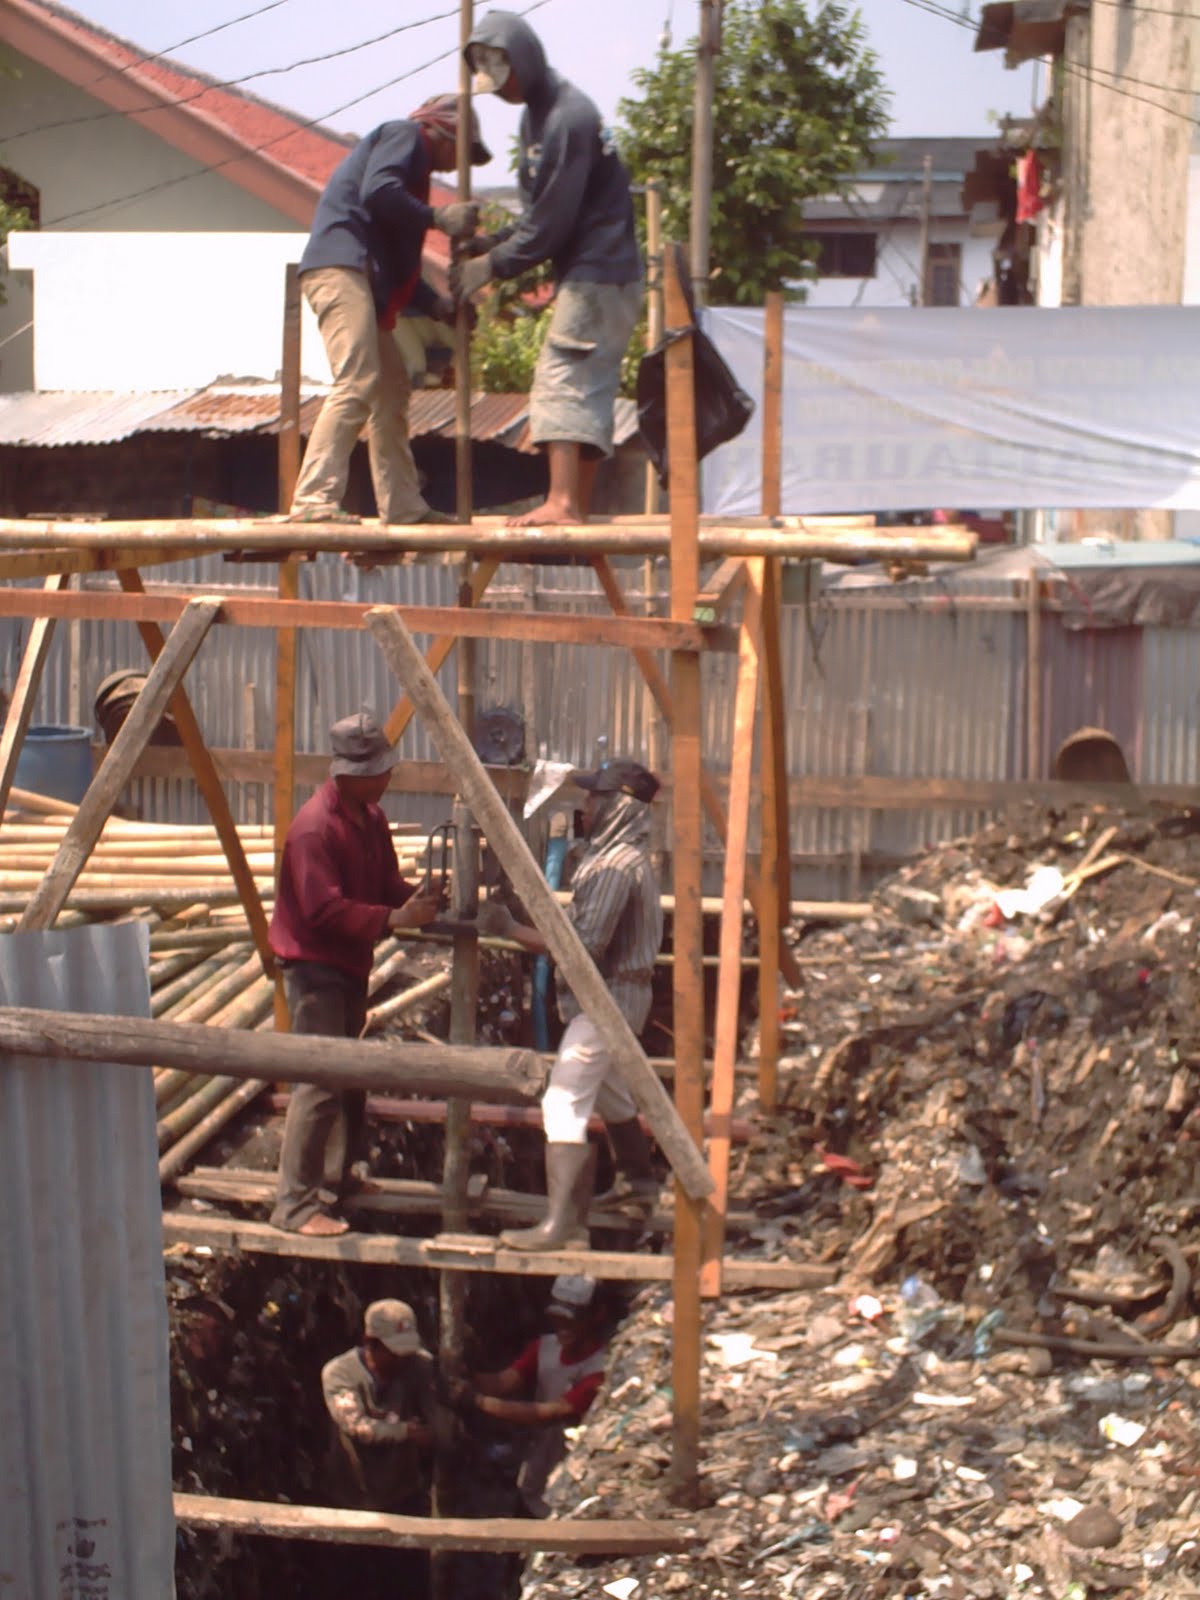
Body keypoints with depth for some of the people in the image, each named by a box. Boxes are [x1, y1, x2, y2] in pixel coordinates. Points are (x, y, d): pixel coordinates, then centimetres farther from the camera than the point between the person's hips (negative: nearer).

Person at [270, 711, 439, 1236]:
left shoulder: (370, 817, 7)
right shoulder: (315, 827, -22)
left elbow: (386, 882, 12)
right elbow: (324, 910, -27)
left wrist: (416, 897, -9)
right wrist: (394, 918, -29)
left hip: (350, 964, 10)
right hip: (314, 966, -10)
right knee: (320, 1082, -13)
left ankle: (338, 1179, 33)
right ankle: (294, 1204, -9)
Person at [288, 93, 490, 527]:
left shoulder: (414, 162, 32)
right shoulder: (406, 135, 5)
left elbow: (399, 265, 27)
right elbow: (377, 192, -16)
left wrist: (439, 305, 17)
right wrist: (438, 217, -9)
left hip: (362, 277, 10)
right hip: (341, 266, -10)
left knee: (391, 389, 13)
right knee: (357, 384, -20)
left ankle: (403, 507, 16)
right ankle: (313, 500, -29)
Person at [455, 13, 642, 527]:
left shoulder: (570, 118, -17)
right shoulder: (536, 114, 14)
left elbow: (552, 222, -19)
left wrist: (494, 264, -10)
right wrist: (495, 242, 4)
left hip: (597, 276, -10)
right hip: (588, 274, 10)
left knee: (560, 381, -14)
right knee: (588, 391, 9)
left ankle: (561, 502, -20)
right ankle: (578, 507, 11)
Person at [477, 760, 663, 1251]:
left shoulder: (616, 865, -20)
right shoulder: (626, 856, 12)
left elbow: (584, 946, -25)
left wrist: (511, 929, -21)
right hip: (617, 995, 11)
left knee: (564, 1105, -14)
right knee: (613, 1094, 27)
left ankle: (562, 1223, -18)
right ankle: (638, 1183, 45)